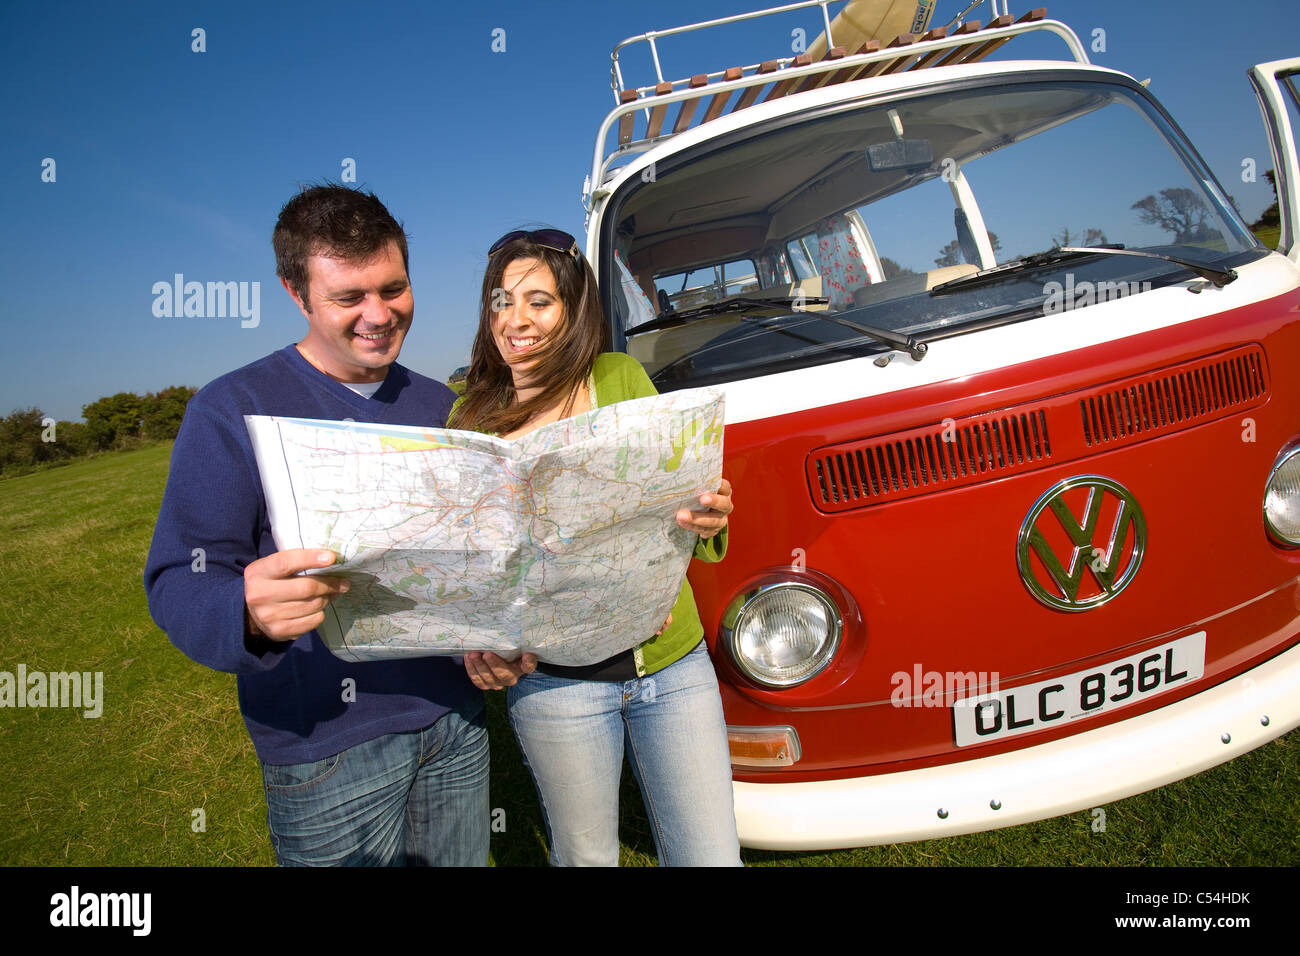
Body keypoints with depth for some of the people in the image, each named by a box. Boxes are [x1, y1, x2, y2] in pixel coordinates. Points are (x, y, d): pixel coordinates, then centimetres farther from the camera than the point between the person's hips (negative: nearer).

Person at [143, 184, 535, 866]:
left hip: (455, 717, 5)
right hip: (325, 743, -4)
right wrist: (247, 612, -36)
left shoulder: (439, 407, 8)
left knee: (463, 860, 17)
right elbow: (178, 581, -14)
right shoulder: (232, 411, -8)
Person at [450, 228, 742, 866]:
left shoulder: (622, 378, 1)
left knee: (711, 857, 8)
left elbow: (678, 493, 1)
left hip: (673, 662, 1)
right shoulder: (472, 419, 1)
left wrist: (710, 521, -22)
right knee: (584, 856, 16)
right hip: (555, 678, 0)